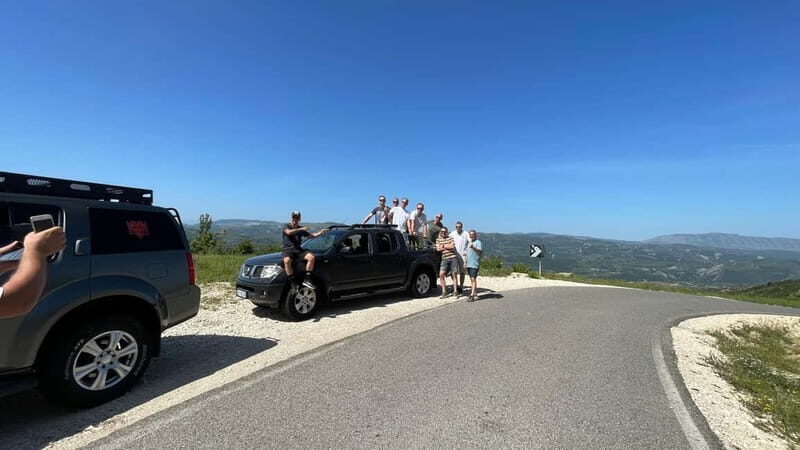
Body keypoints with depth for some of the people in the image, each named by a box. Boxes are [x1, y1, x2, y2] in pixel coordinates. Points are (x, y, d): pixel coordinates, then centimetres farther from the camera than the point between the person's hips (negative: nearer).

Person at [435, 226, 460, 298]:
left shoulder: (450, 238, 7)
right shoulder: (438, 239, 12)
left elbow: (452, 246, -7)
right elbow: (438, 249, 0)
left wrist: (443, 246, -1)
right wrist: (447, 247, -3)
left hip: (453, 258, -2)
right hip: (444, 259, 2)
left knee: (454, 274, 1)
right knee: (441, 274, -7)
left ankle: (455, 291, 9)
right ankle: (444, 291, 2)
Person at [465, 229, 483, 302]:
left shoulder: (478, 242, -3)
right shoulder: (469, 243, 22)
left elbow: (480, 251, -20)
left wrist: (473, 247, -35)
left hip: (474, 264, -8)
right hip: (469, 264, 8)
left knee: (473, 279, -13)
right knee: (471, 279, 10)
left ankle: (472, 295, -16)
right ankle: (475, 293, 18)